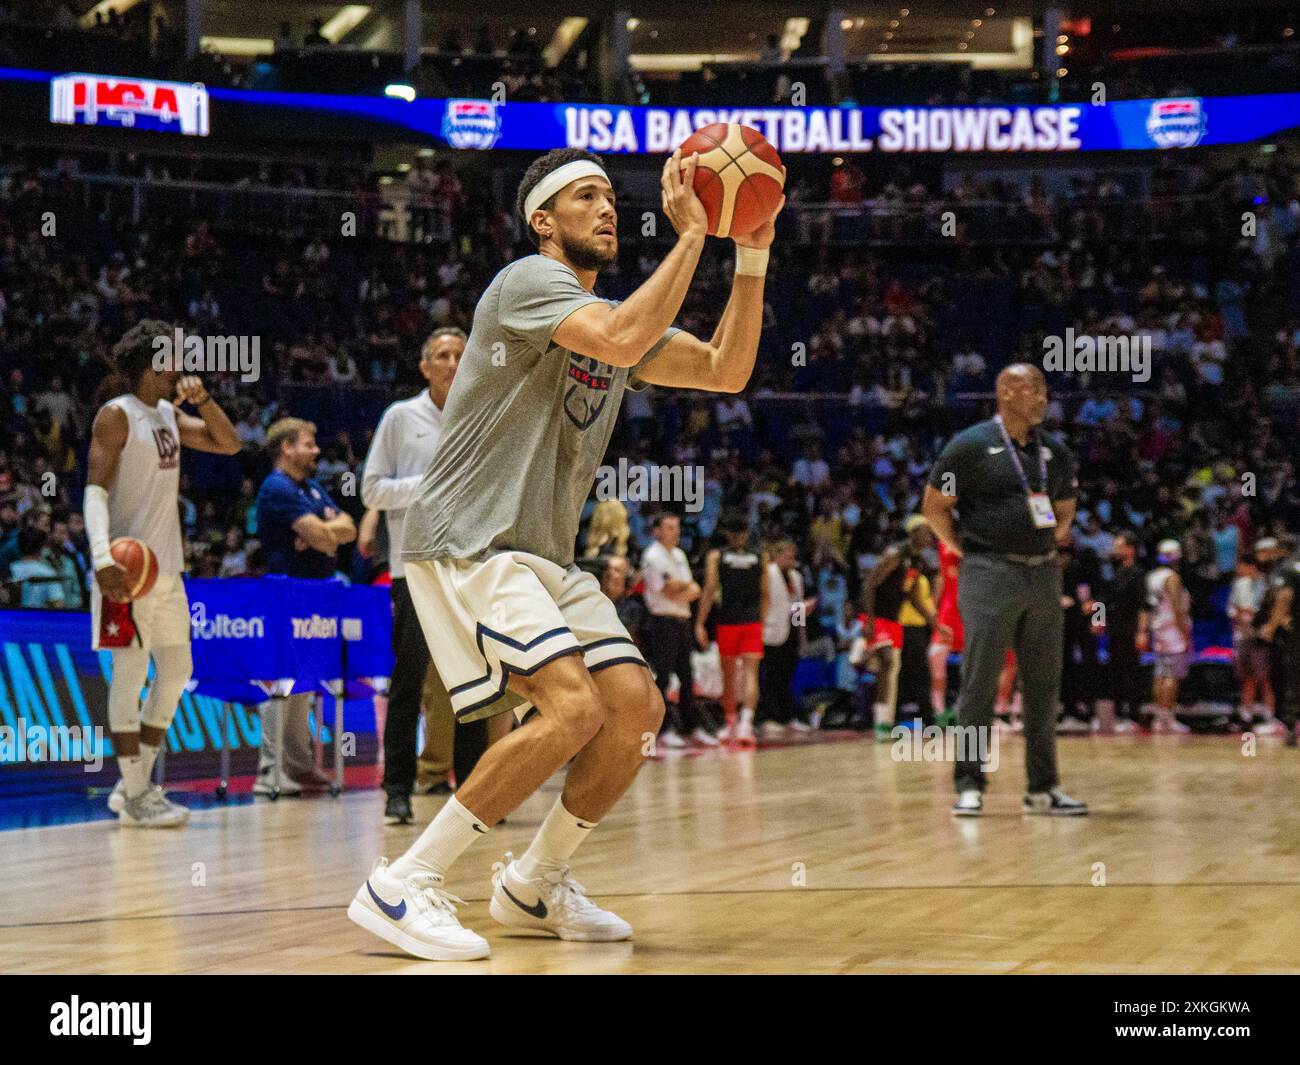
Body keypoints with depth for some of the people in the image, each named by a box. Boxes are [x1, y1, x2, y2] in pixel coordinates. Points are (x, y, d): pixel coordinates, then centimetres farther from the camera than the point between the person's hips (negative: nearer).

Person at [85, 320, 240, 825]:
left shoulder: (170, 414, 15)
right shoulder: (116, 416, -9)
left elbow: (228, 444, 18)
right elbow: (95, 490, -16)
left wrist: (202, 399, 2)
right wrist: (102, 558, -29)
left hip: (167, 566, 9)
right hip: (129, 566, -9)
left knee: (176, 672, 10)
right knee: (130, 673, -6)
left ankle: (137, 782, 17)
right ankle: (134, 795, -2)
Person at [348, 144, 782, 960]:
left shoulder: (617, 313, 18)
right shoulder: (529, 281, -9)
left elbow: (727, 371, 11)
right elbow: (621, 341, -27)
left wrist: (752, 257, 1)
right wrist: (690, 235, -21)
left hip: (546, 556, 9)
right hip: (468, 544, -9)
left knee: (637, 709, -1)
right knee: (572, 707, -24)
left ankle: (533, 887, 16)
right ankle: (402, 886, -18)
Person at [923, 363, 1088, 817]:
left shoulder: (1055, 452, 11)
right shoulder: (971, 445, -5)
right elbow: (934, 506, -2)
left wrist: (1053, 541, 12)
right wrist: (965, 550, -3)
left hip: (1043, 576, 6)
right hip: (990, 576, -6)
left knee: (1043, 685, 8)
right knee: (980, 684, -4)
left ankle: (1043, 788, 14)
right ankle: (969, 785, 1)